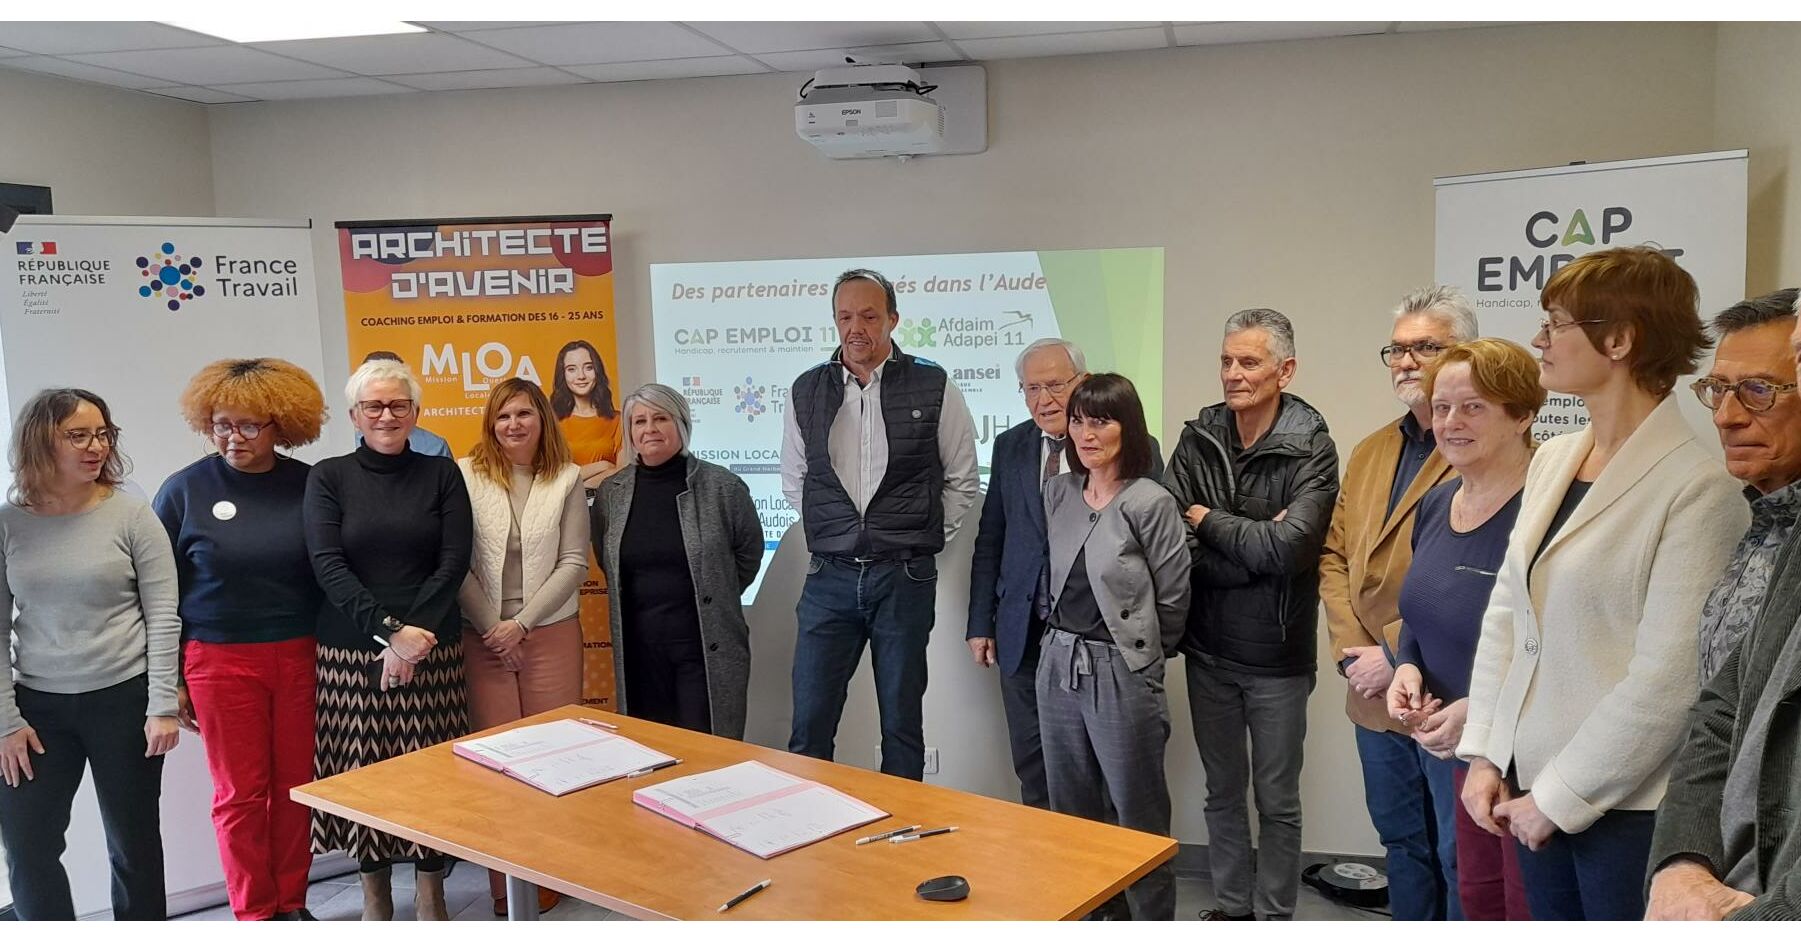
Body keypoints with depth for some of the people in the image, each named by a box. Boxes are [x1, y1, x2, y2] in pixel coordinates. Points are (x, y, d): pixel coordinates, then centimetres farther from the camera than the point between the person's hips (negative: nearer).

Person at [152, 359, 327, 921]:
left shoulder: (309, 484, 0)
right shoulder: (185, 490, -2)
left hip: (301, 657, 1)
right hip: (220, 660, -1)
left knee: (295, 784, 8)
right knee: (240, 792, 5)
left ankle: (292, 903, 25)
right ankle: (256, 915, 20)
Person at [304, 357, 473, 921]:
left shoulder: (441, 475, 6)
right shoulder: (328, 477, 4)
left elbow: (454, 562, -1)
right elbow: (328, 566, -5)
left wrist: (413, 632, -12)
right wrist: (387, 632, -15)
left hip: (433, 647, 0)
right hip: (351, 648, 0)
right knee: (364, 768, 4)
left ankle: (430, 890, 17)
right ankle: (374, 890, 22)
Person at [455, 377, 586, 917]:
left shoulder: (566, 480, 3)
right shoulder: (466, 476, 0)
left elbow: (574, 563, -1)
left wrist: (522, 623, -8)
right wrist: (493, 627, -6)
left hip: (551, 632, 1)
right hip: (483, 636, 0)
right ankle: (504, 883, 13)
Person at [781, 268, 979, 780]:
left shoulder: (933, 386, -2)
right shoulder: (807, 390, 5)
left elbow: (962, 479, 6)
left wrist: (923, 540, 3)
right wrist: (831, 534, 9)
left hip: (906, 578, -2)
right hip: (829, 577, 2)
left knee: (902, 724, 10)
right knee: (808, 725, 3)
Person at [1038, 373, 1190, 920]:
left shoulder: (1151, 504, -11)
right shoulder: (1058, 494, 6)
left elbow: (1173, 599, -6)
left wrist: (1143, 653, 5)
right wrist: (1067, 641, 15)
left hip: (1122, 671, -6)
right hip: (1059, 664, 6)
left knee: (1138, 821, 4)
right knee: (1071, 812, 15)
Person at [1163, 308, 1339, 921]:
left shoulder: (1312, 451, -12)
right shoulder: (1198, 440, -2)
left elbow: (1289, 548, -25)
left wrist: (1208, 522, -13)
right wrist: (1255, 542, -21)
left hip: (1277, 656, -3)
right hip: (1208, 649, 3)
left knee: (1277, 801, 12)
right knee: (1223, 793, 18)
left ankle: (1276, 916, 29)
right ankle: (1231, 908, 35)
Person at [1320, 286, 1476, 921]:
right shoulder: (1370, 453, 14)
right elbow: (1335, 555, 13)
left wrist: (1397, 652, -17)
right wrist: (1351, 651, -1)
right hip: (1374, 696, 7)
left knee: (1460, 860, 6)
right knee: (1403, 845, 21)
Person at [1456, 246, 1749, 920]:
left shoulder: (1698, 488, -14)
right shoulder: (1551, 460, 6)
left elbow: (1667, 681, -18)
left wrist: (1559, 799, -14)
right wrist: (1483, 754, 2)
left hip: (1627, 806, -6)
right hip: (1531, 786, 6)